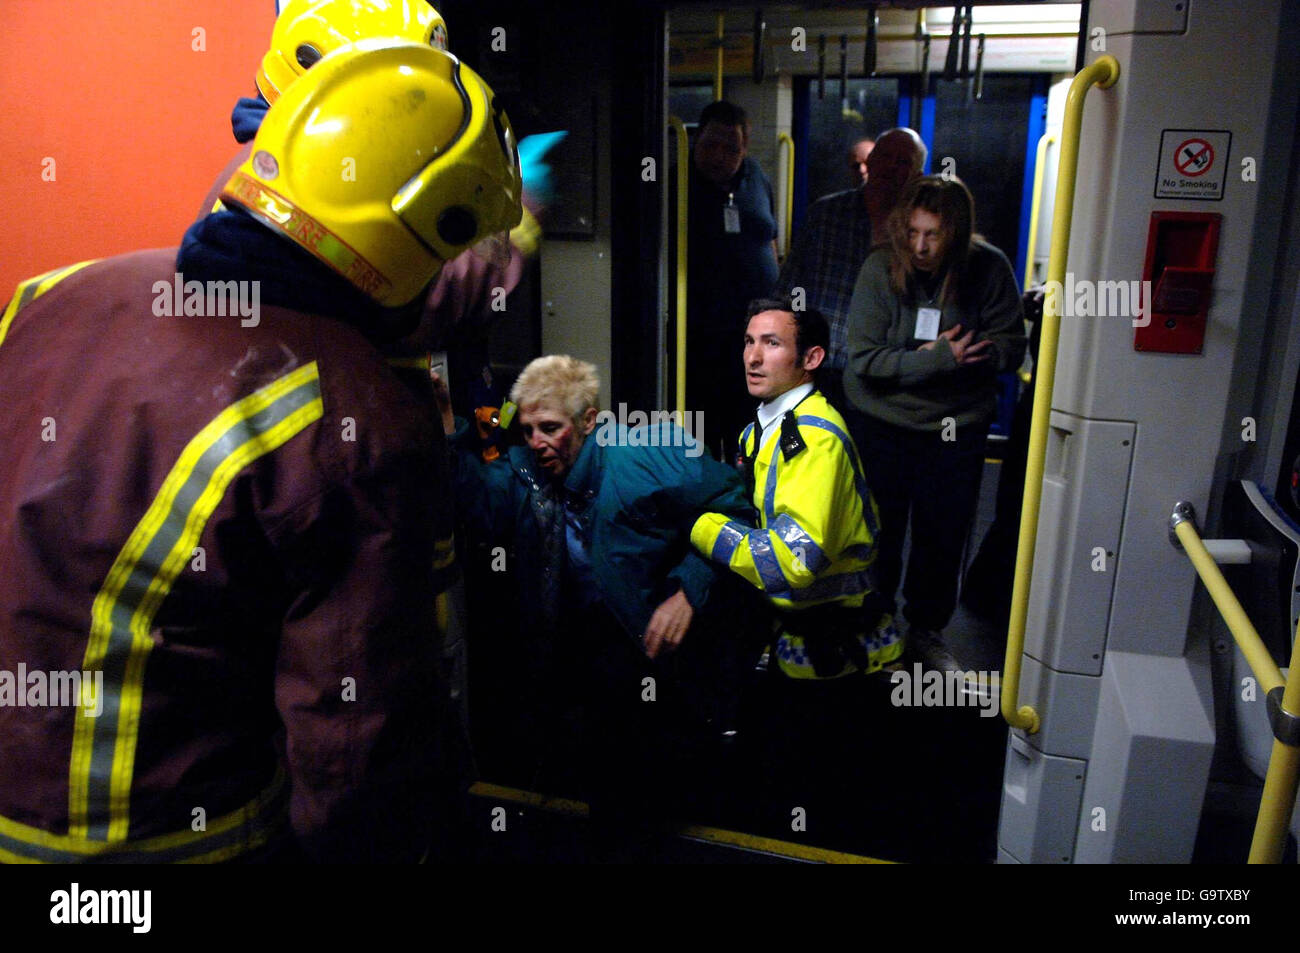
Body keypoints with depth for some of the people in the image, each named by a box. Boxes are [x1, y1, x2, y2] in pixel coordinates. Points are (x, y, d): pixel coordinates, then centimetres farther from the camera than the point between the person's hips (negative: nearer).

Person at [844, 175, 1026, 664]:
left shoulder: (989, 268, -11)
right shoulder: (881, 267, -16)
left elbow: (1011, 346, -6)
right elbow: (864, 358, -20)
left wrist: (952, 355, -22)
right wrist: (939, 359, -26)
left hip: (958, 428, 2)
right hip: (886, 424, -1)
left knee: (942, 533, 14)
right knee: (878, 530, 13)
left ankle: (925, 624, 38)